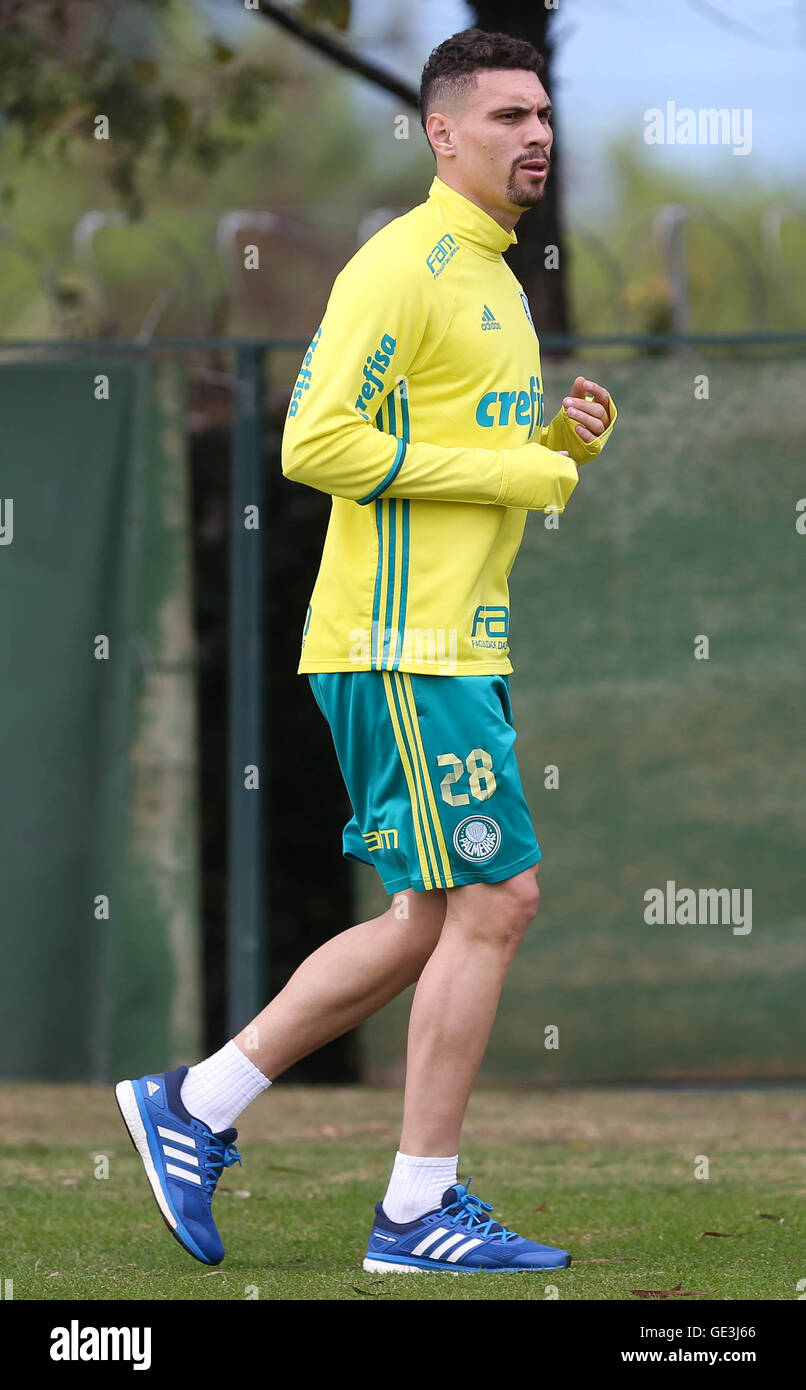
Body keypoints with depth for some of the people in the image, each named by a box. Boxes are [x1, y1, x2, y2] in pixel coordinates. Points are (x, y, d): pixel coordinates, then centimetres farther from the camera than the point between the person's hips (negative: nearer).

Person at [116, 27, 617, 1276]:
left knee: (434, 920, 11)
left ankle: (195, 1106, 17)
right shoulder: (402, 267, -12)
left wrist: (566, 441, 7)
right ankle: (419, 1210, -2)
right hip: (402, 641, -10)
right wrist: (510, 471, -17)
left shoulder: (495, 281, 19)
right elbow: (316, 443, -21)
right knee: (491, 899, -9)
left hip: (460, 645, 10)